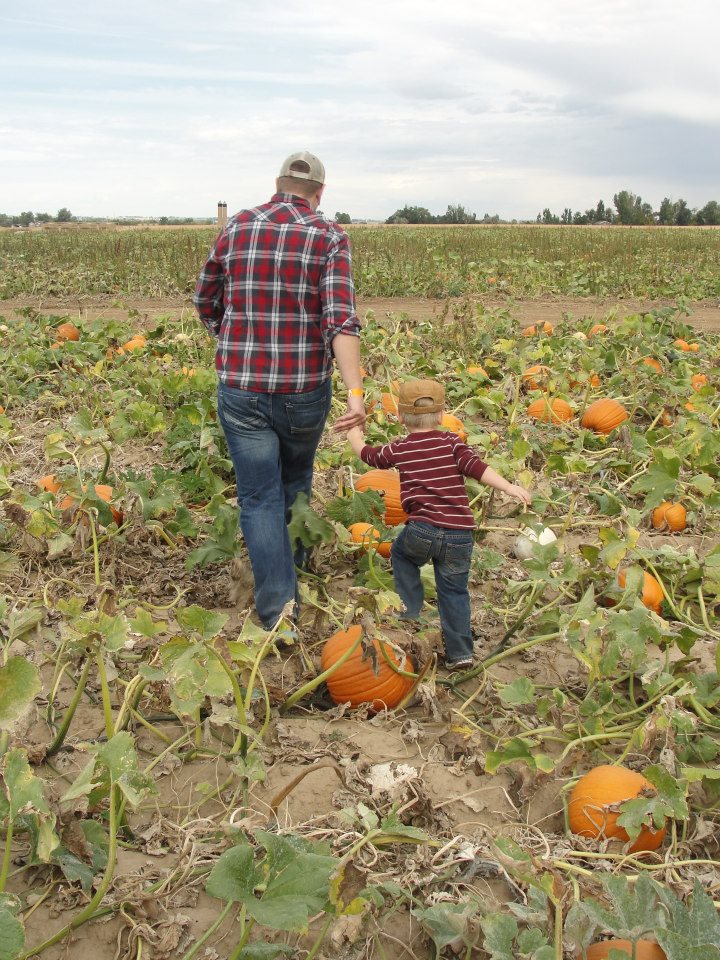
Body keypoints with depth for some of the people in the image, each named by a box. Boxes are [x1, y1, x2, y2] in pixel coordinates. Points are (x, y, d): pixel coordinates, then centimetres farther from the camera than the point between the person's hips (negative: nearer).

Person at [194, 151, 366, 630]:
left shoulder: (237, 227, 4)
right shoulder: (330, 237, -5)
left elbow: (206, 302, 14)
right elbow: (340, 318, -20)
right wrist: (356, 393, -28)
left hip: (241, 389, 0)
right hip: (305, 391, 0)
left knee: (259, 496, 6)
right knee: (296, 477, 25)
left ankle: (278, 608, 1)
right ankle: (293, 561, 48)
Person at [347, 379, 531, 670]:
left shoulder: (398, 449, 8)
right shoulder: (451, 442, 7)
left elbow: (368, 455, 26)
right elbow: (477, 467, -6)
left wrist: (354, 436, 45)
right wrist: (509, 487, -9)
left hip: (422, 531, -1)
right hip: (460, 535, 2)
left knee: (401, 554, 30)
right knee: (454, 591, 13)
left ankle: (411, 610, 22)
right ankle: (460, 652, 12)